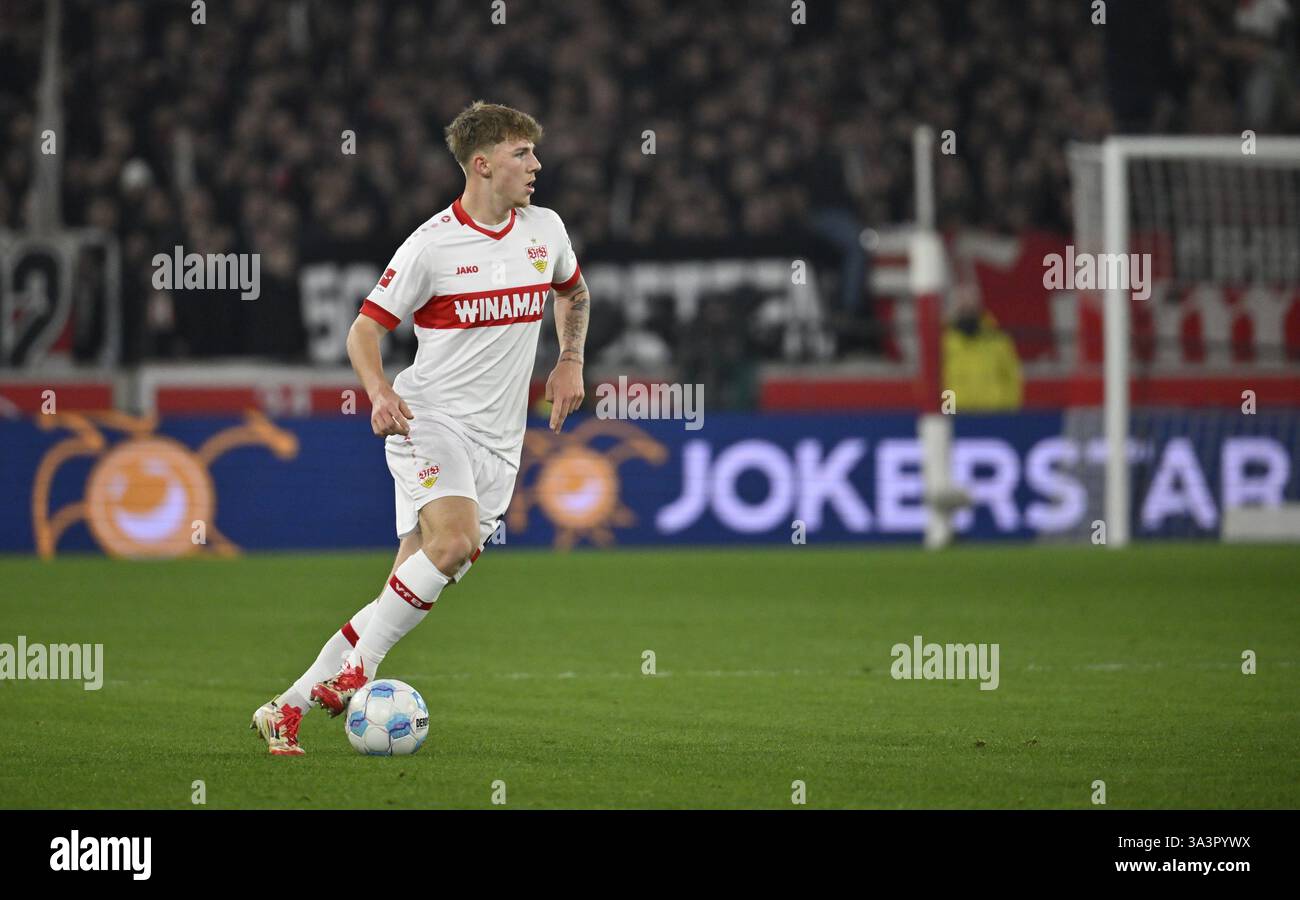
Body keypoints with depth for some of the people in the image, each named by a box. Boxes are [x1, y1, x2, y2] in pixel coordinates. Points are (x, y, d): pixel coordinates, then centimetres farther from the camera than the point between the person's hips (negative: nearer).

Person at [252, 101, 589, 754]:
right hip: (430, 421, -5)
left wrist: (570, 361, 14)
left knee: (412, 589, -2)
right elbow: (365, 329, -2)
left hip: (497, 442, 5)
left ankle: (289, 708, 5)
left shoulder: (545, 230, 8)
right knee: (455, 541, -31)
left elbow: (573, 292, 30)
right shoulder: (432, 245, -8)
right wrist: (380, 393, -20)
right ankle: (355, 672, -16)